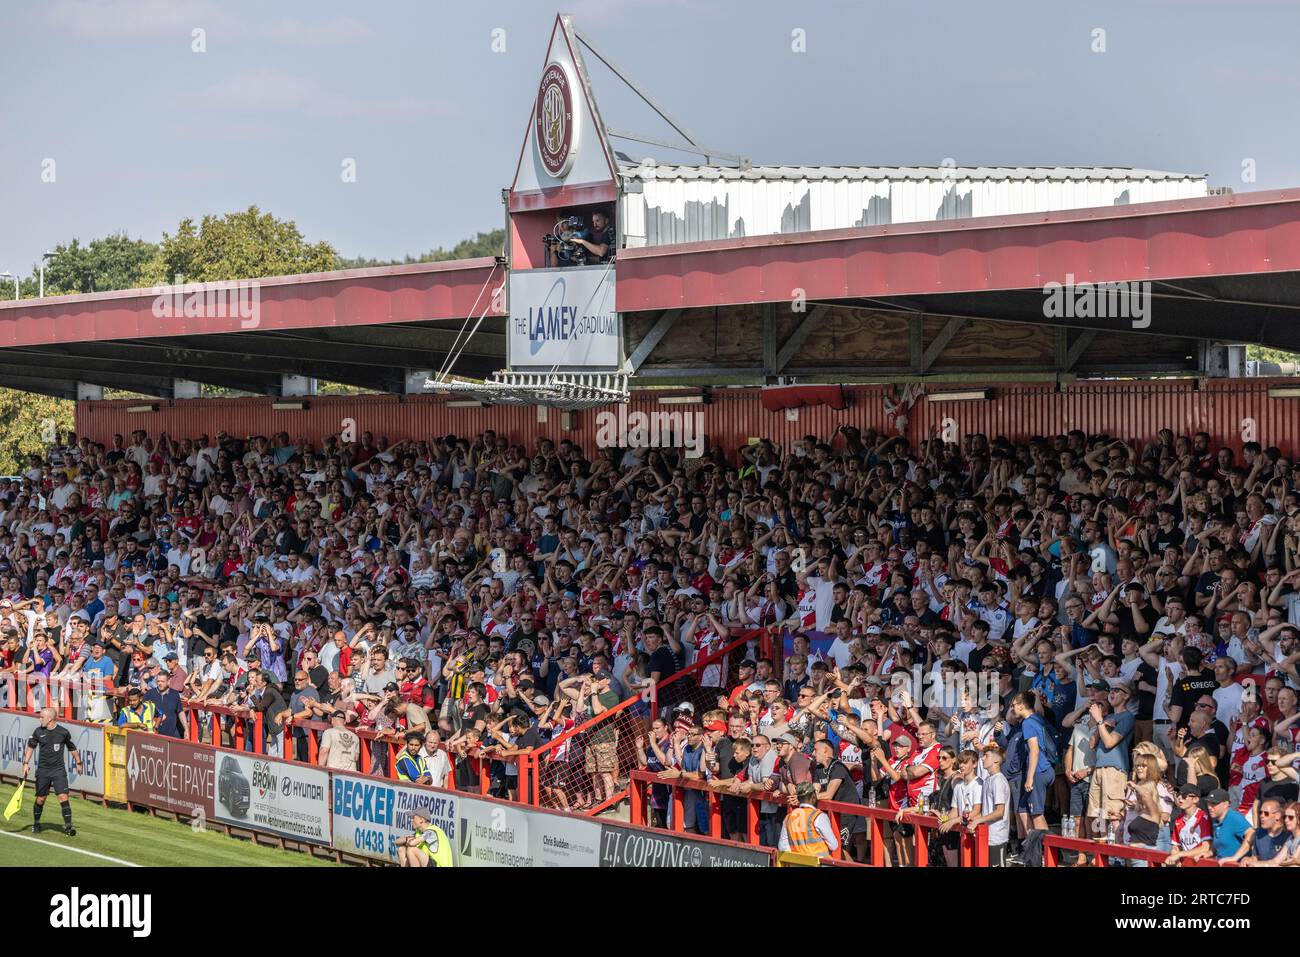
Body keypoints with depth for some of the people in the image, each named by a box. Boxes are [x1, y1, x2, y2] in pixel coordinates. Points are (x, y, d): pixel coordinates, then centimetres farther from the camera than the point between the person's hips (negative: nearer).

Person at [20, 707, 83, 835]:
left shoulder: (63, 732, -4)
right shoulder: (38, 732, 0)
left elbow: (72, 748, 11)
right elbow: (31, 747, 14)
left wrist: (78, 763, 20)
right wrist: (26, 763, 7)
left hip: (59, 770, -2)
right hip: (42, 770, 2)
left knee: (63, 797, -13)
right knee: (40, 799, 7)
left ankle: (68, 826, -10)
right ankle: (36, 824, 29)